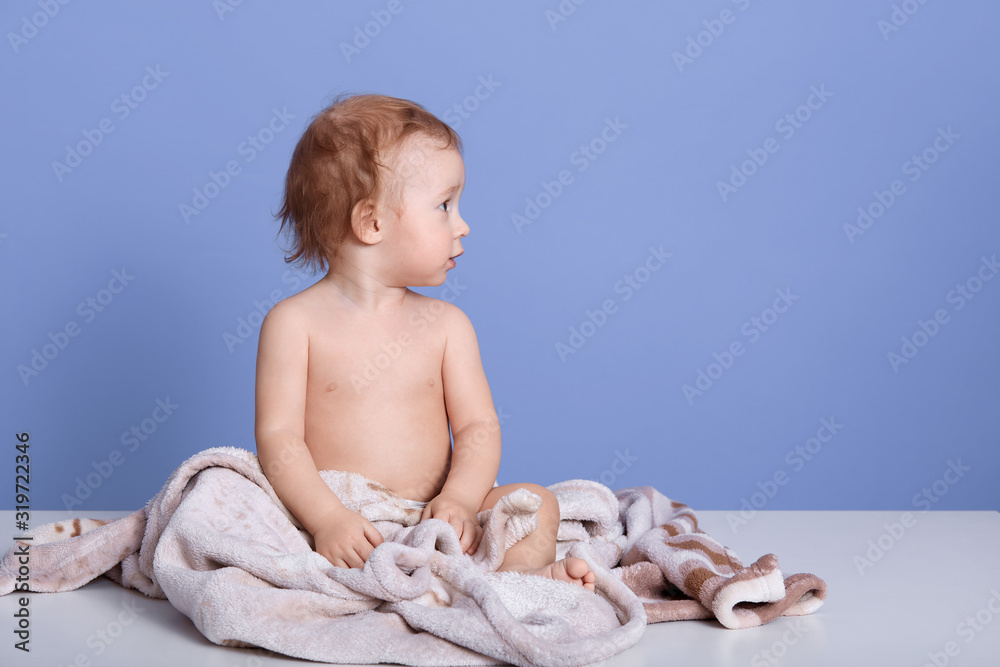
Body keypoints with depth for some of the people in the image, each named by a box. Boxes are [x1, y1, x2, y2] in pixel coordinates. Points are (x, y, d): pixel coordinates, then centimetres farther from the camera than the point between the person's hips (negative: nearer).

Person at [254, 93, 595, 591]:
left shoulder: (446, 324, 10)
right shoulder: (294, 322, -1)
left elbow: (478, 426, 5)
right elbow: (278, 436, -7)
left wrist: (459, 499, -16)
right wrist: (327, 518, -23)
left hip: (433, 516, 4)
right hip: (340, 524, -3)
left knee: (535, 500, -14)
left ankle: (522, 573, -45)